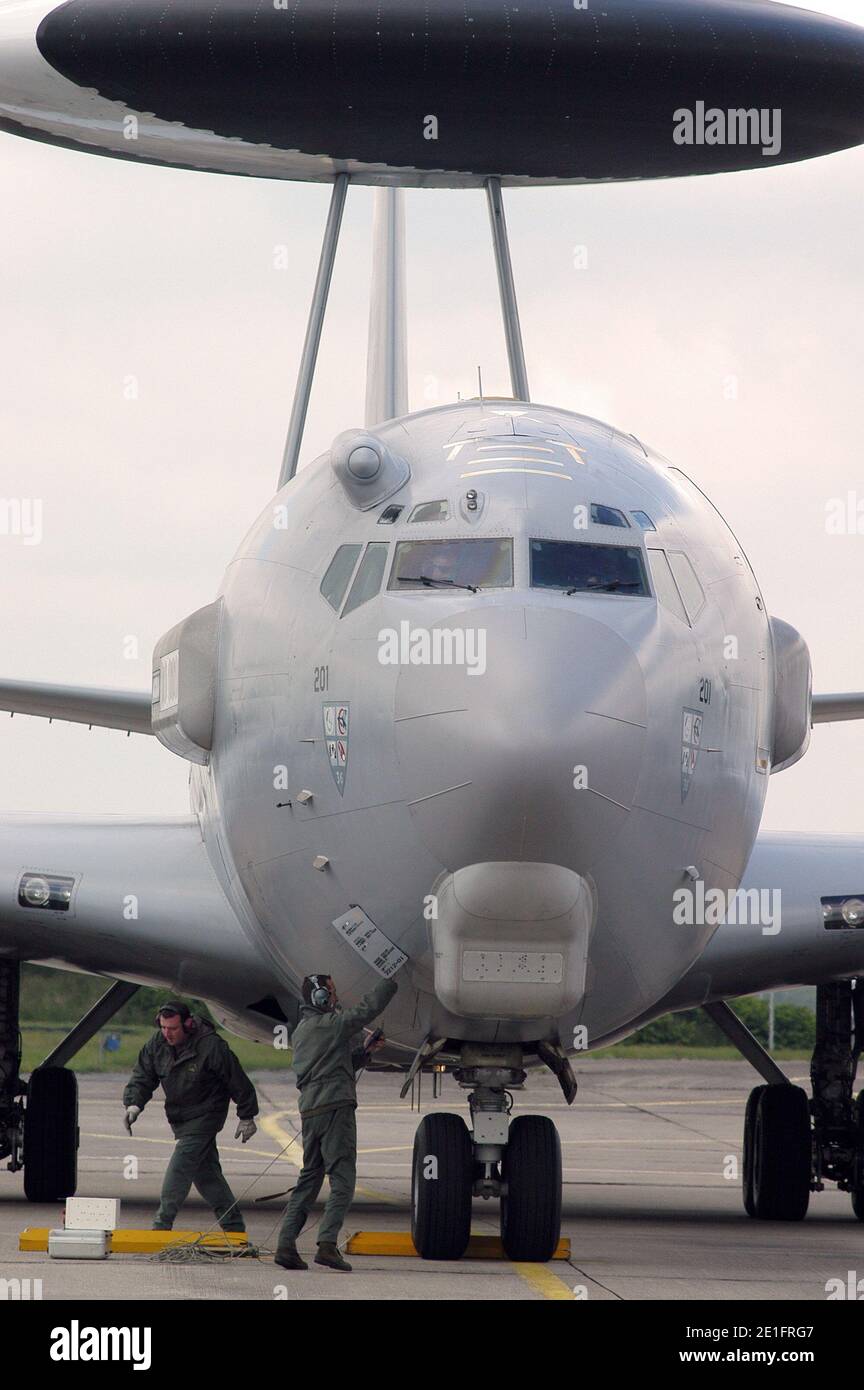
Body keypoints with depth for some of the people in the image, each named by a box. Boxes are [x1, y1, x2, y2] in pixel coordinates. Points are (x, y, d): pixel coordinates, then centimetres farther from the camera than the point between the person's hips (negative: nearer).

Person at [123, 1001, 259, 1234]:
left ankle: (162, 1225, -20)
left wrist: (247, 1117, -6)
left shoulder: (211, 1046, -22)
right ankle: (234, 1225, 17)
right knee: (206, 1171, 9)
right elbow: (143, 1077, 1)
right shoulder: (157, 1044, -4)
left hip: (205, 1116, -7)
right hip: (179, 1117, 7)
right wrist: (134, 1103, -19)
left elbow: (237, 1082, -13)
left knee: (181, 1164, -18)